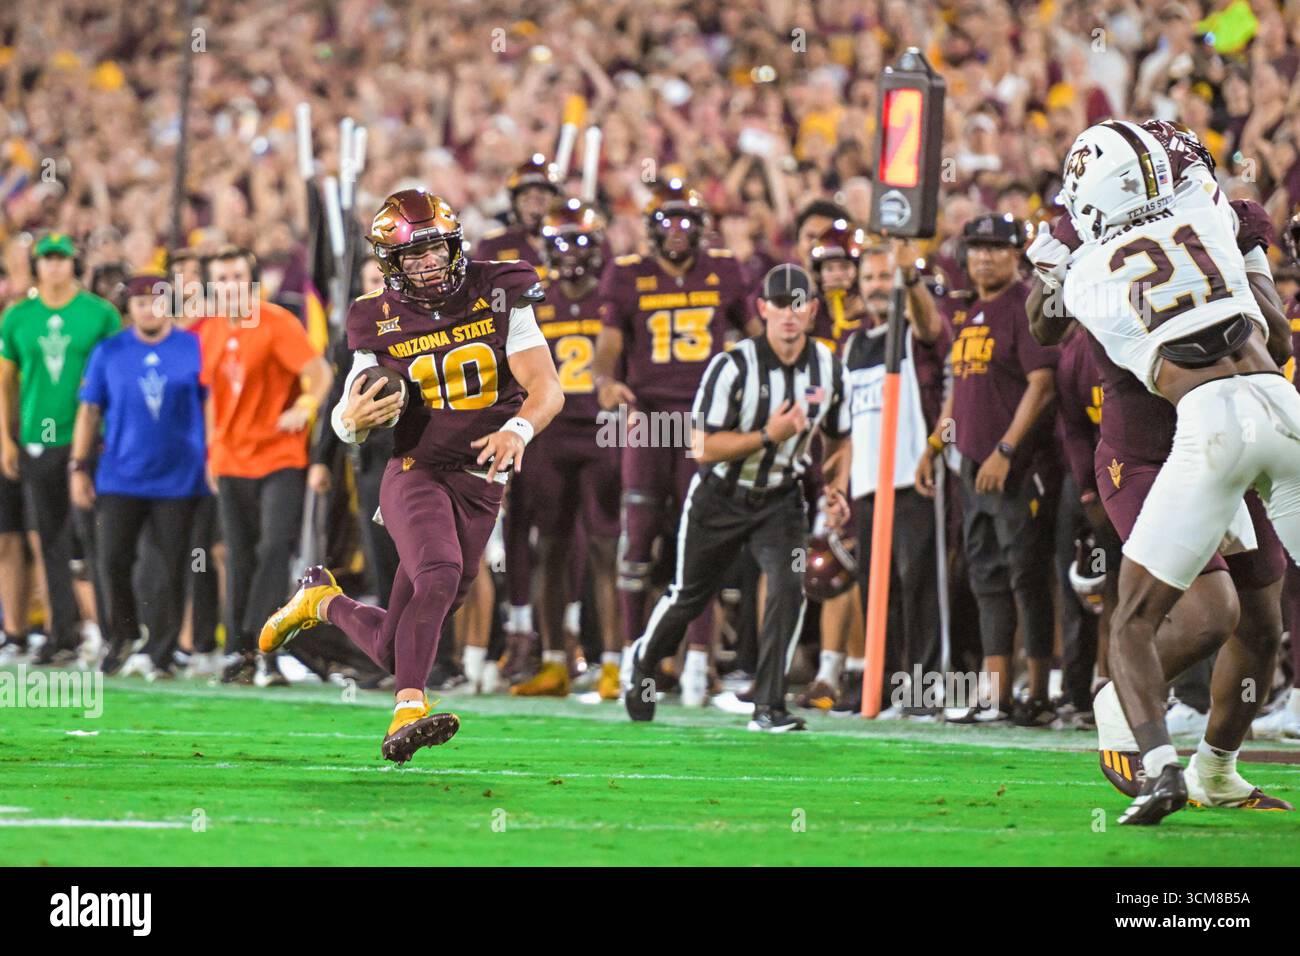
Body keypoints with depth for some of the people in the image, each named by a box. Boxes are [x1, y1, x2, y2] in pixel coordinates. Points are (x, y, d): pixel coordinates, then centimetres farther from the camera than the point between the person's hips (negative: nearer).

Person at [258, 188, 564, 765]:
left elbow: (546, 388, -7)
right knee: (440, 573, -34)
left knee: (393, 650, 2)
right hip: (416, 472, -2)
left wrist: (518, 429, -29)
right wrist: (353, 419, -21)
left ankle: (325, 602, 31)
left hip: (480, 484, 2)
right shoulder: (380, 323, 0)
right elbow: (346, 421, 5)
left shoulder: (500, 298, -2)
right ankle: (408, 713, -35)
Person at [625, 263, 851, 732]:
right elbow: (704, 448, -23)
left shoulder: (828, 367, -6)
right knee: (688, 596, 13)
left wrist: (836, 485, -5)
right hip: (720, 499, -2)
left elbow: (837, 438, 13)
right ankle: (644, 658, 45)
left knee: (788, 589, -19)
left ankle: (768, 708, -11)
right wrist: (768, 436, -32)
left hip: (780, 500, 3)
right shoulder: (733, 366, -22)